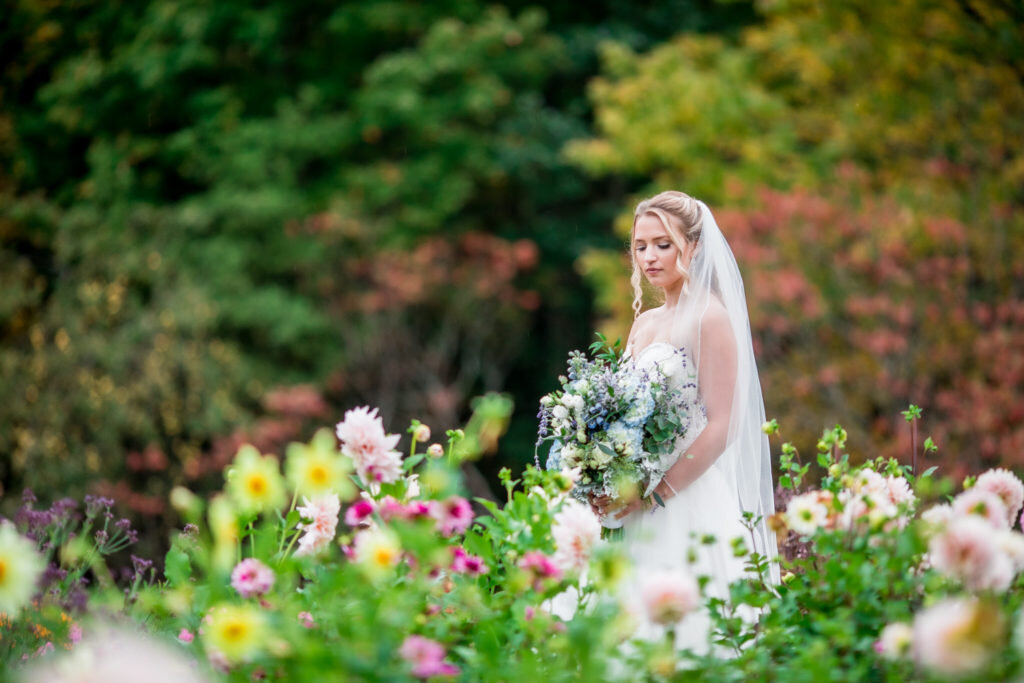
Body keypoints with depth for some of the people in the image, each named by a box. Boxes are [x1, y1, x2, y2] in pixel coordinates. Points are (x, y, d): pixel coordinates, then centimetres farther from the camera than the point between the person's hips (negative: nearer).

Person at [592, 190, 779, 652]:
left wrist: (655, 494, -16)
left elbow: (721, 427, -14)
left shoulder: (709, 318, -8)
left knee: (682, 625, -9)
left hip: (690, 501, -7)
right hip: (635, 505, 7)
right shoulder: (644, 322, 15)